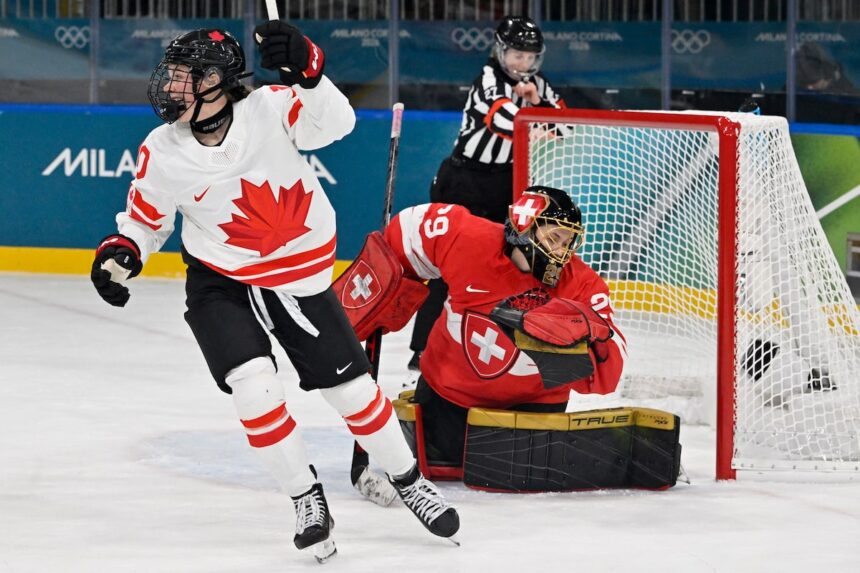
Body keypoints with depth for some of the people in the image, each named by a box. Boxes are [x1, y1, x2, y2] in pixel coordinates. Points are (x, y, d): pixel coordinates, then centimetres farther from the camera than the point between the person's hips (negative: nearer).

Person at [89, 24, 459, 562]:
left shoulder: (271, 109, -21)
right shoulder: (162, 153, -14)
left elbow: (335, 122, -36)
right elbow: (145, 219, 1)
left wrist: (305, 69, -51)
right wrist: (121, 251, -18)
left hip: (302, 277, -1)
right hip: (220, 285, 1)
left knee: (353, 390, 7)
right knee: (255, 388, -19)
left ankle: (409, 480, 31)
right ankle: (307, 499, 2)